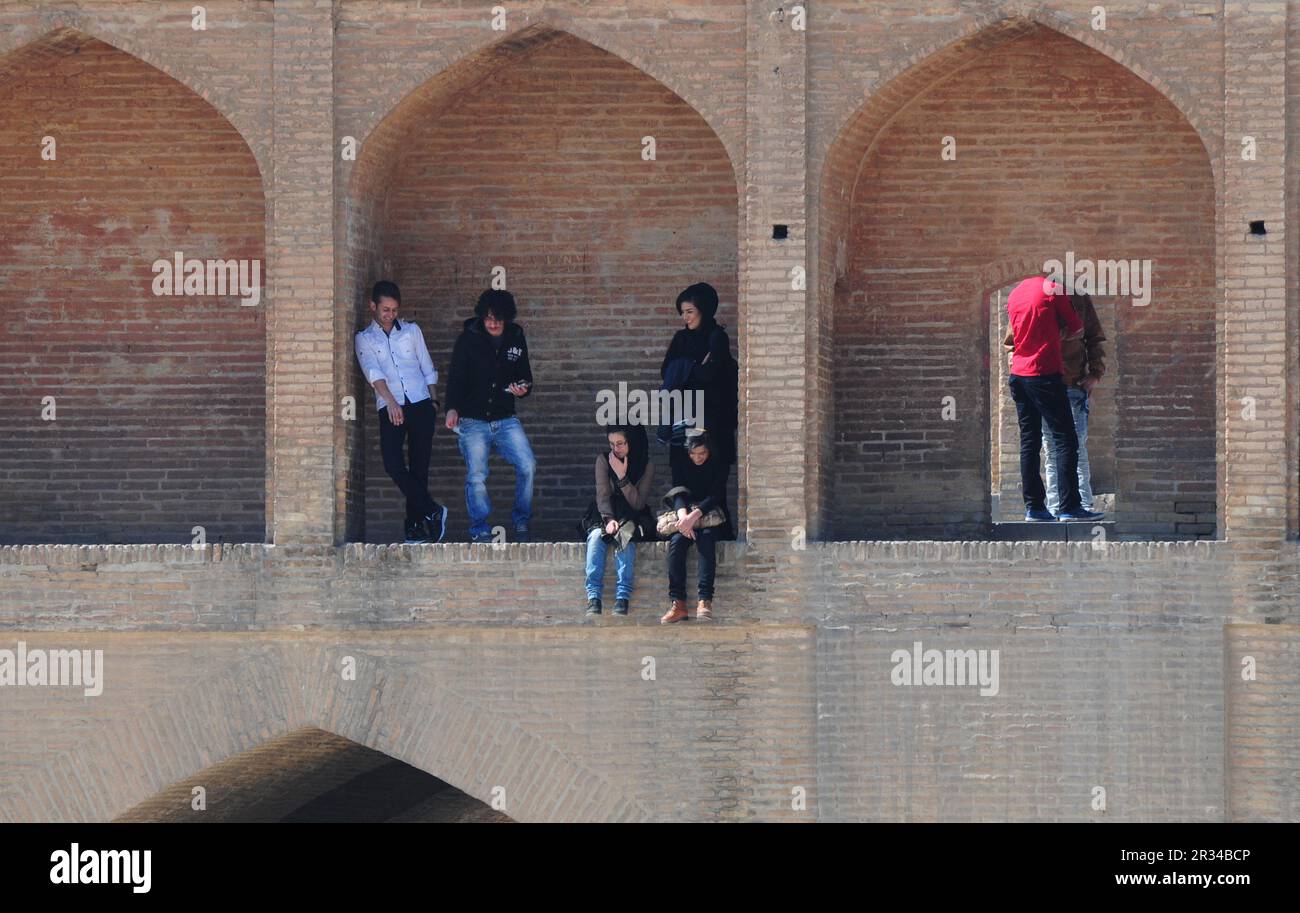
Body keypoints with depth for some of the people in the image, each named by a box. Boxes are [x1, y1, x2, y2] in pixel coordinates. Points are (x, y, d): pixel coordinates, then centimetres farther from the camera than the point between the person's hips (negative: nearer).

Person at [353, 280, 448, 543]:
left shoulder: (411, 331, 16)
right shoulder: (364, 339, 10)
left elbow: (427, 368, 20)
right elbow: (373, 371, -6)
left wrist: (433, 401, 9)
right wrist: (390, 402, -21)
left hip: (420, 403, 1)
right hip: (390, 408, -1)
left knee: (419, 465, -2)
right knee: (393, 464, -18)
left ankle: (415, 525, 3)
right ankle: (432, 511, -10)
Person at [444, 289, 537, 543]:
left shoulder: (516, 339, 7)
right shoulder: (468, 339, -2)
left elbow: (525, 377, 18)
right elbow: (456, 377, -4)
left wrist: (523, 389, -6)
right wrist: (452, 408, -20)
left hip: (506, 420, 2)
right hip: (473, 420, -2)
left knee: (528, 466, -12)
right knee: (476, 476, -10)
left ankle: (521, 522, 5)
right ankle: (480, 530, 2)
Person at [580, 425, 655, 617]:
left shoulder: (646, 466, -3)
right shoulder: (604, 460, 1)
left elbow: (638, 503, -9)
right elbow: (603, 495, -8)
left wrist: (622, 476, -19)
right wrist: (609, 520, -25)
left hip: (632, 518, -1)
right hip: (605, 515, 1)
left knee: (625, 538, -35)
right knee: (596, 536, -32)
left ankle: (622, 598, -42)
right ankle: (593, 598, -40)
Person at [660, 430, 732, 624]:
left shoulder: (720, 466, 0)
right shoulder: (681, 467, 8)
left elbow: (715, 496, -13)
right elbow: (678, 493, -7)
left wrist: (695, 515, -30)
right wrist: (683, 515, -29)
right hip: (687, 516, 2)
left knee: (706, 539, -36)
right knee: (677, 541, -30)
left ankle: (705, 600, -46)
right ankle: (678, 603, -38)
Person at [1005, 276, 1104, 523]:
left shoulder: (1014, 293, 13)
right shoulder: (1053, 289, -8)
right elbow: (1077, 330, -2)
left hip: (1018, 373, 7)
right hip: (1044, 374, -7)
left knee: (1029, 442, 9)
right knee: (1065, 440, -5)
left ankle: (1034, 506, 7)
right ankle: (1069, 506, -10)